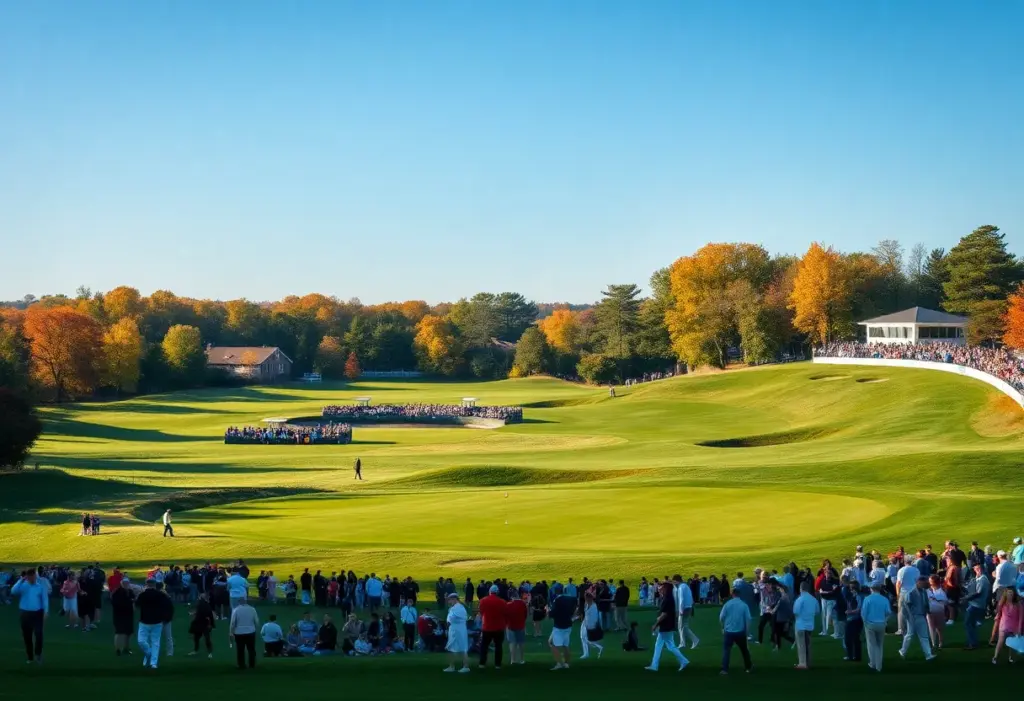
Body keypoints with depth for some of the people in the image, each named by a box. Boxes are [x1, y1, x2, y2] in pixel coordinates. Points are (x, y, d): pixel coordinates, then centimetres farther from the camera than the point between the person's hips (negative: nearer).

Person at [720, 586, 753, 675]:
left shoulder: (727, 604, -3)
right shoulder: (744, 605, -3)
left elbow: (721, 617, -4)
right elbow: (748, 619, -6)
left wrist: (723, 627, 12)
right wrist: (746, 630, 5)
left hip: (728, 631, -1)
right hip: (740, 631, 1)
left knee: (726, 650, 2)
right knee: (744, 650, 18)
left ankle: (725, 669, -8)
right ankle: (748, 667, 30)